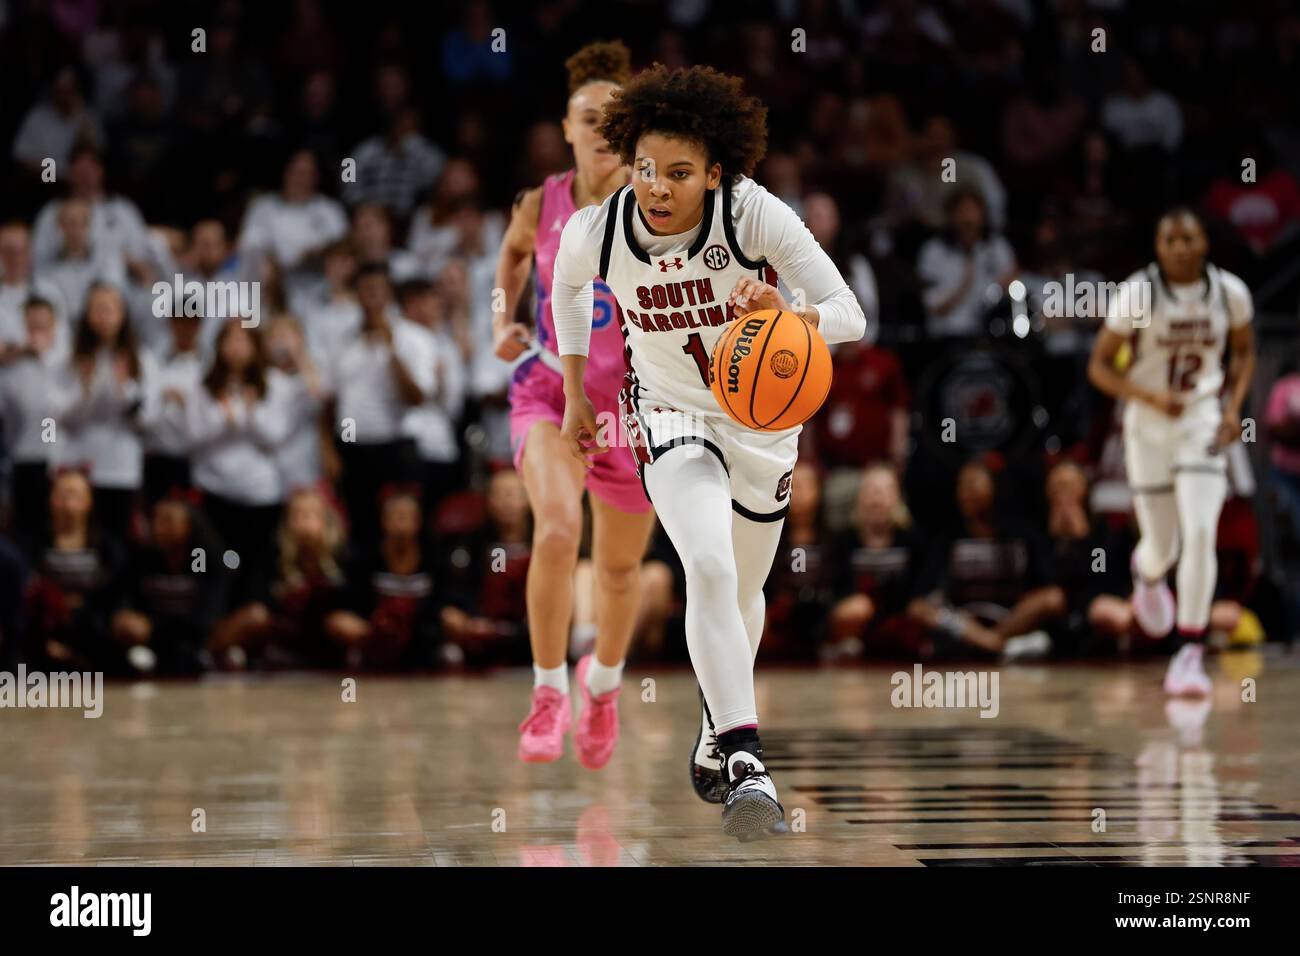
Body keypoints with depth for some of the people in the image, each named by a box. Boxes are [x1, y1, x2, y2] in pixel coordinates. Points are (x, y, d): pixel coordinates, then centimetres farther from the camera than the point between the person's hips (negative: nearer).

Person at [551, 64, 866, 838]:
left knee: (741, 592, 18)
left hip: (764, 416, 1)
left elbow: (851, 315, -30)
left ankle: (720, 729, 46)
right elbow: (566, 285, 5)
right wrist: (574, 392, 9)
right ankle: (745, 764, -31)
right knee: (709, 569, -26)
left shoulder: (756, 216, -27)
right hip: (670, 416, -1)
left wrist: (787, 315, -50)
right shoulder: (596, 234, -21)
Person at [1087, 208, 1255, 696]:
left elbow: (1243, 351, 11)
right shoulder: (1137, 294, -15)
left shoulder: (1230, 291, -8)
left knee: (1200, 535, -16)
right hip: (1149, 424, -1)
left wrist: (1234, 407, -4)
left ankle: (1191, 654, -8)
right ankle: (1146, 573, 48)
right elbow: (1099, 367, -9)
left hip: (1203, 420, 1)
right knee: (1163, 547, 7)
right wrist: (1151, 397, -24)